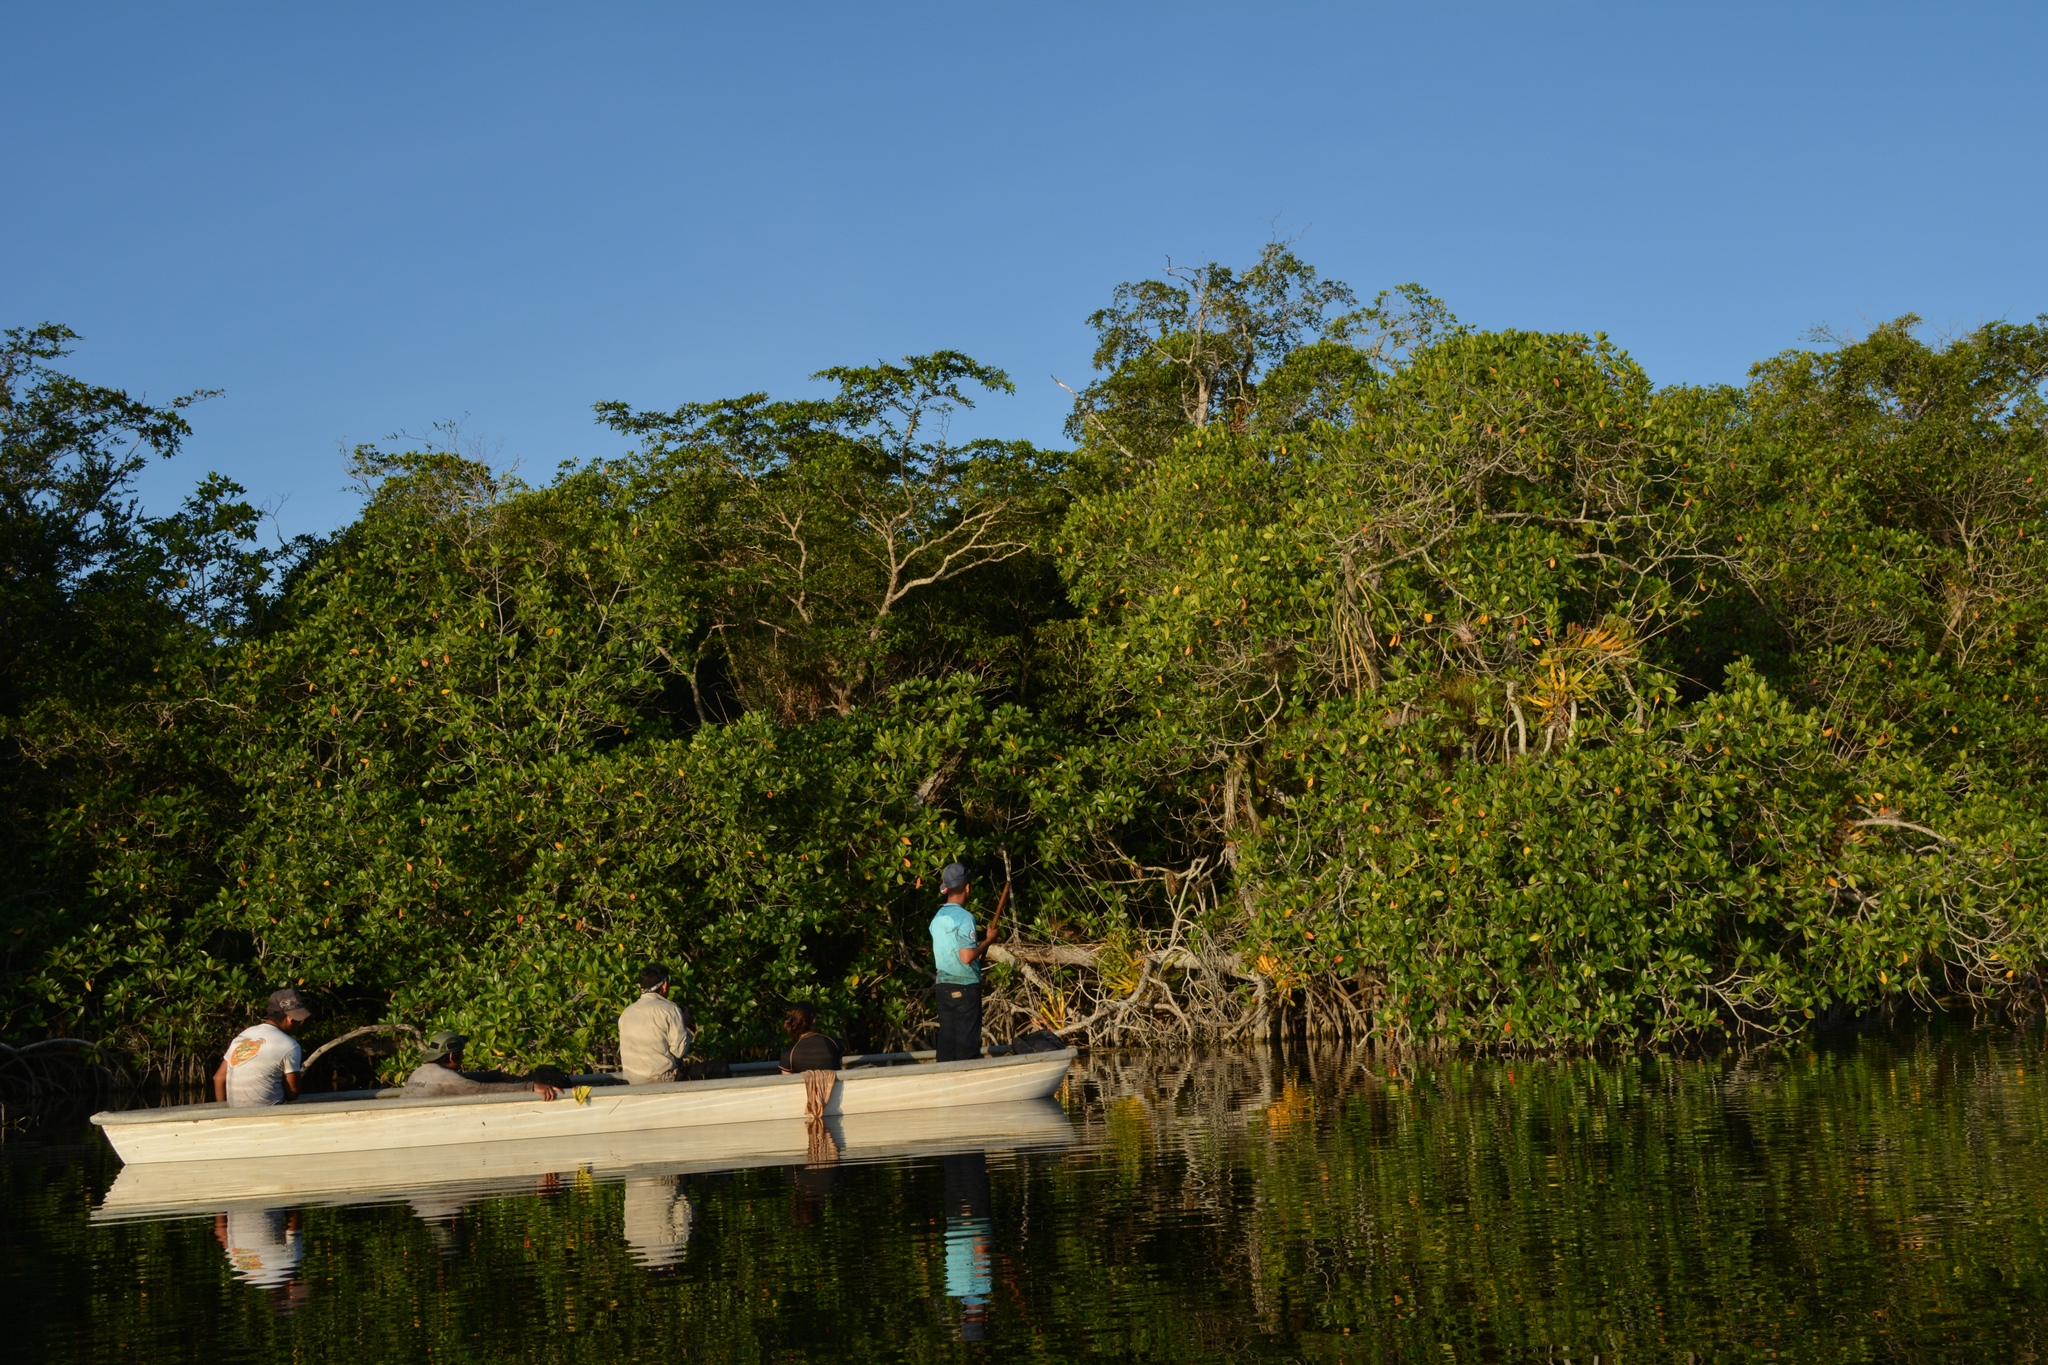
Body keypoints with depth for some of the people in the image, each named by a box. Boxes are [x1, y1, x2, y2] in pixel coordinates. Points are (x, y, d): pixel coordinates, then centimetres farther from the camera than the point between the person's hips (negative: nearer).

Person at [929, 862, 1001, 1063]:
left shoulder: (938, 918, 10)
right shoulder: (964, 917, -15)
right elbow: (967, 956, -22)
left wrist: (980, 940, 18)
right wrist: (987, 940, -8)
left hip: (943, 986, 7)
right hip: (965, 987, -7)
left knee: (946, 1039, 9)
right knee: (967, 1041, -2)